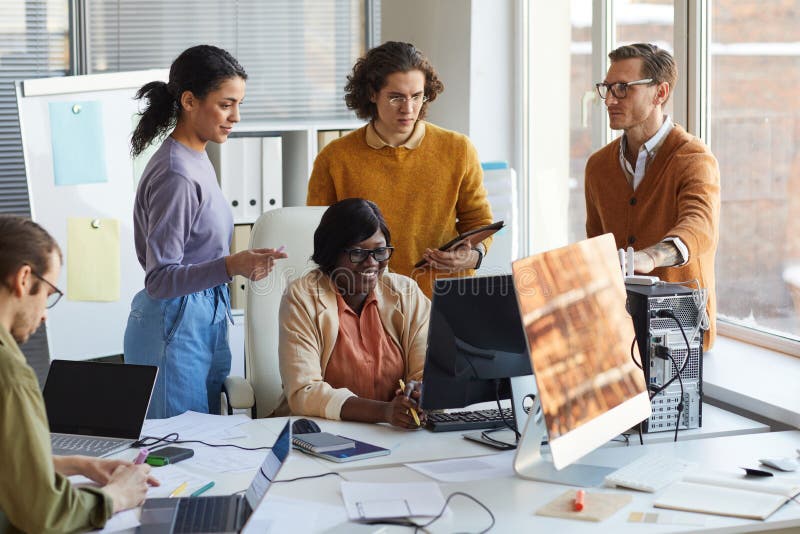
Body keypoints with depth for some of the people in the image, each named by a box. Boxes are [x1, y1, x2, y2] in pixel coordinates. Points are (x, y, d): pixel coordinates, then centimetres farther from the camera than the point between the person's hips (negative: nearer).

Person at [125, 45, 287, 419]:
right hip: (174, 328, -9)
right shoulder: (175, 174, -19)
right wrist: (231, 266, -33)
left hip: (206, 321, 9)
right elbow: (159, 279, -22)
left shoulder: (197, 159, 9)